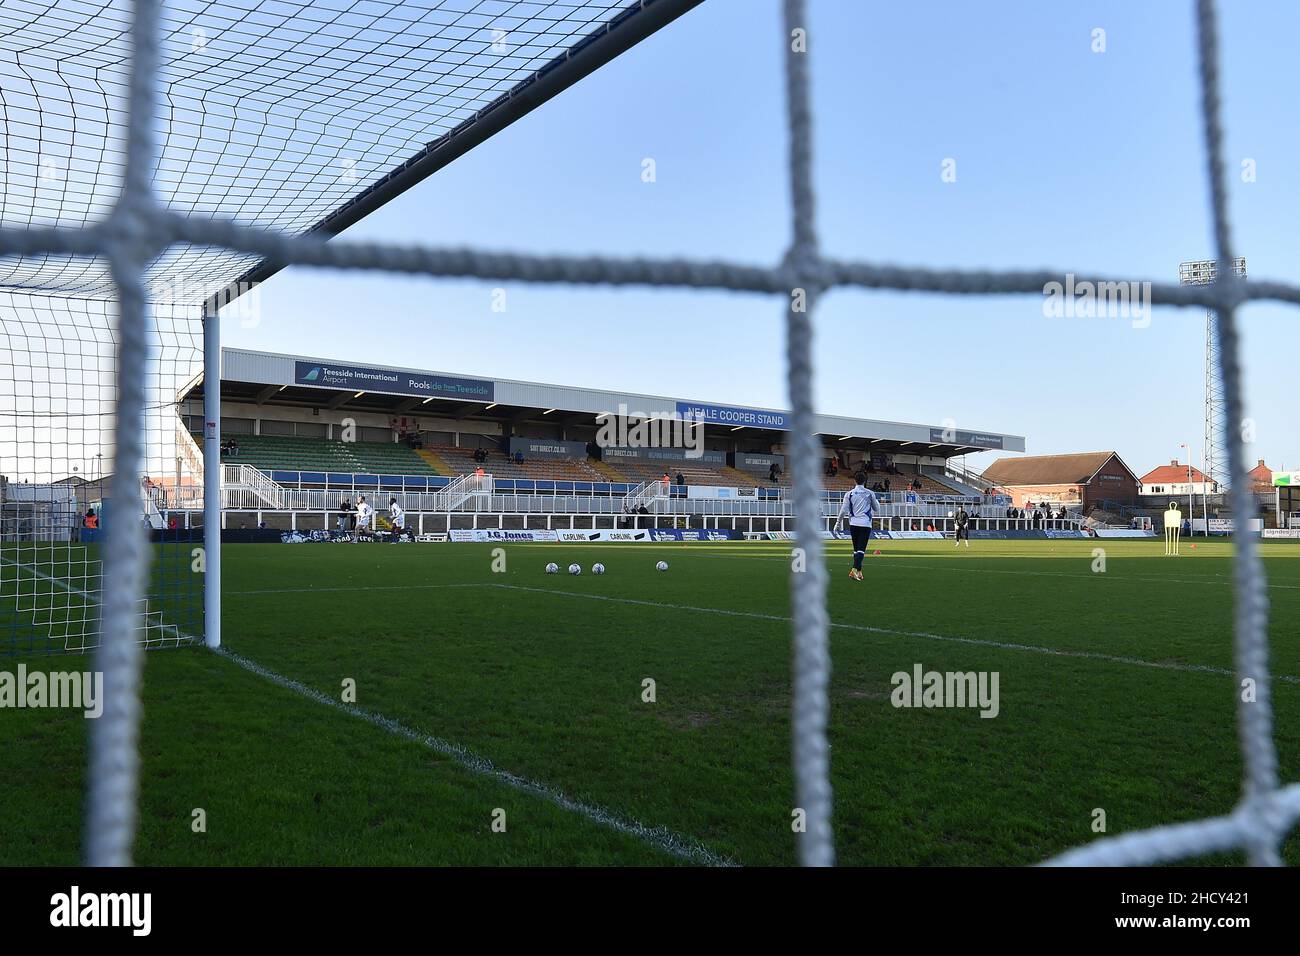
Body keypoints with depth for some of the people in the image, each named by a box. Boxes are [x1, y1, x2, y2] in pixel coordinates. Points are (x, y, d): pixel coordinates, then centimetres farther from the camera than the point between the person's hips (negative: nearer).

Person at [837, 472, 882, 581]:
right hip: (866, 524, -2)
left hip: (853, 524, 2)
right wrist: (876, 500, 31)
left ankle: (859, 571, 18)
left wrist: (839, 521, 10)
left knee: (856, 548, 14)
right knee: (861, 549, -8)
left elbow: (844, 510, -1)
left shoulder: (849, 493, 1)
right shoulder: (870, 493, 0)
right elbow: (876, 508, 12)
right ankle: (854, 570, -25)